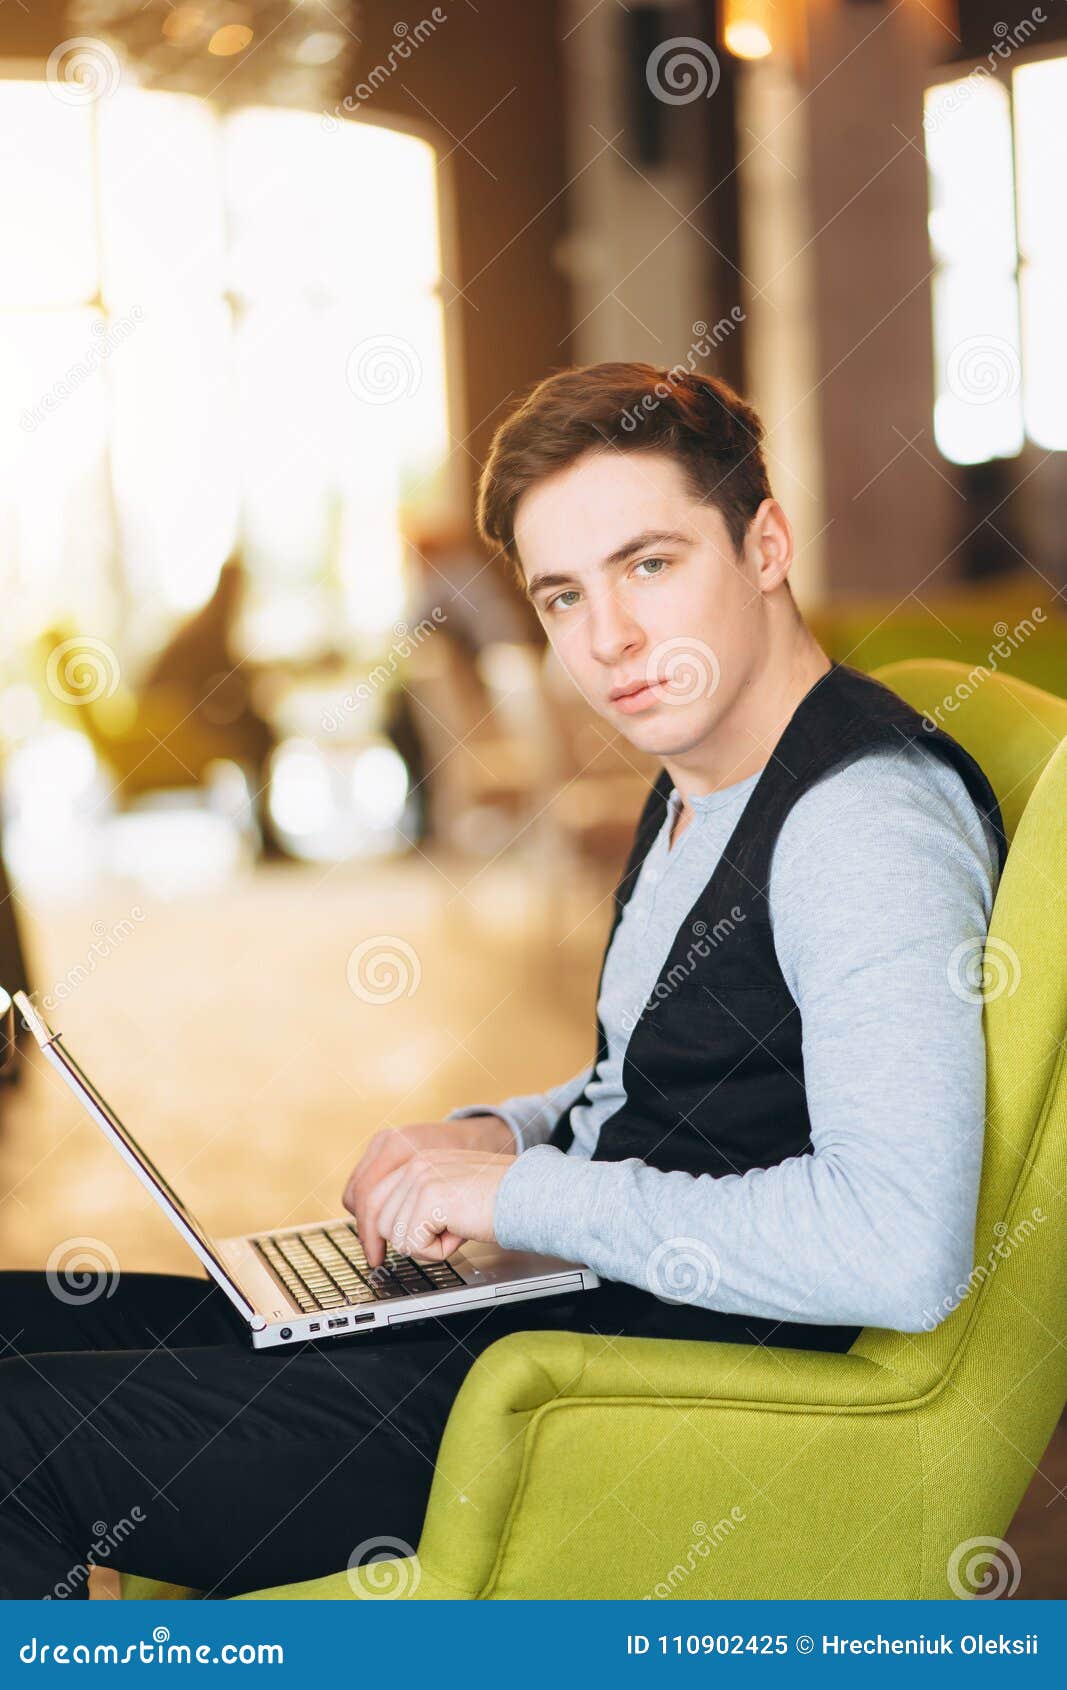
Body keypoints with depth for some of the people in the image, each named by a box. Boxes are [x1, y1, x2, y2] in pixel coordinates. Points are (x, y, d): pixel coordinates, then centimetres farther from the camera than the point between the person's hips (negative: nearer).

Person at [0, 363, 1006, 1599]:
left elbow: (903, 1250, -31)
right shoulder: (696, 792, 12)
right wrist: (499, 1136, 5)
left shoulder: (869, 822, -20)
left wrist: (523, 1193, -22)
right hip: (546, 1306, 10)